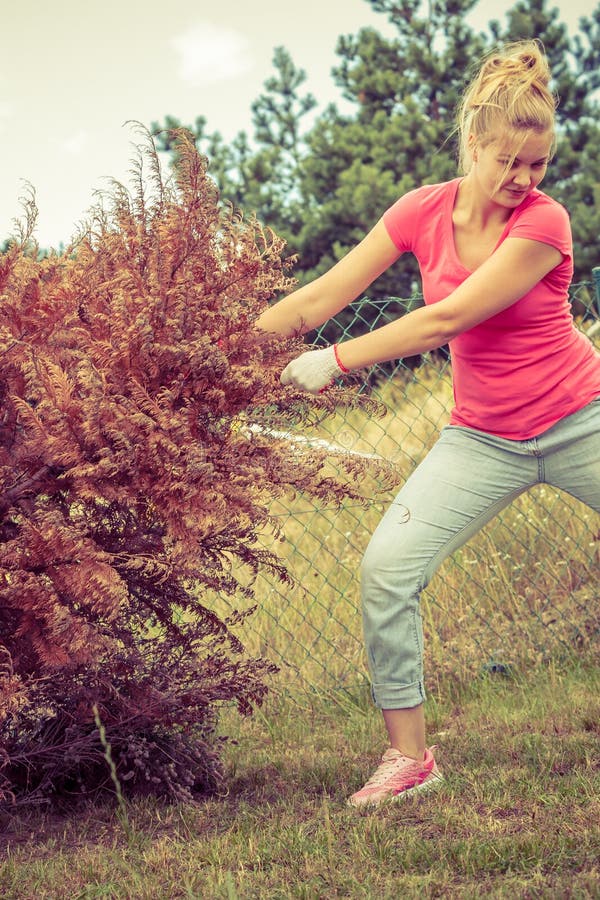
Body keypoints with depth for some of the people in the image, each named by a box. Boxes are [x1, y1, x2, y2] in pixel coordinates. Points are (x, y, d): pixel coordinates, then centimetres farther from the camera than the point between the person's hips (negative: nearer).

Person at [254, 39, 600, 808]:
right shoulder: (424, 211, -6)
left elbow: (446, 320, -23)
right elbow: (323, 296, -5)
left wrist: (336, 361, -21)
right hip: (484, 437, 3)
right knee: (386, 568, -12)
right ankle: (408, 758, 0)